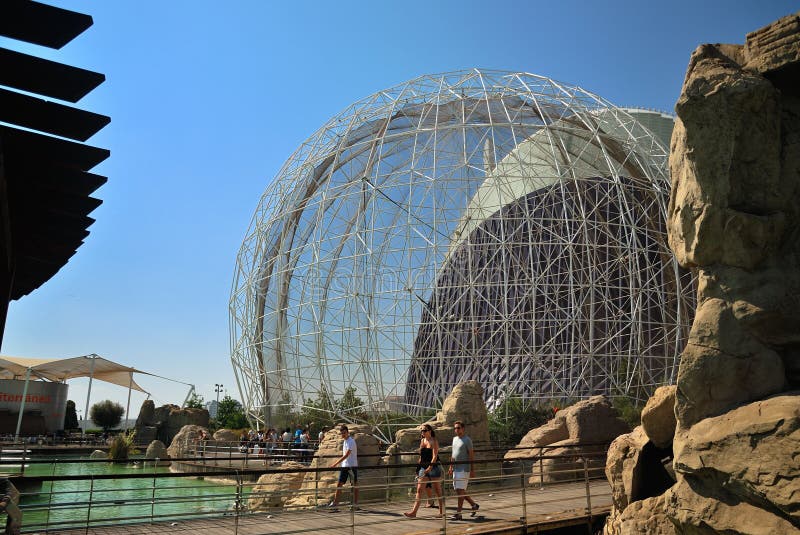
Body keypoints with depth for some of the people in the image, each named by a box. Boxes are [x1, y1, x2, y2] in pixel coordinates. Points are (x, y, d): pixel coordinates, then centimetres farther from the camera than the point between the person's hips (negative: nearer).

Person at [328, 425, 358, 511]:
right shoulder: (345, 441, 10)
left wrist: (335, 464, -29)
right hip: (344, 466, 8)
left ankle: (355, 504, 10)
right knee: (339, 484, 2)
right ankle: (335, 502, 3)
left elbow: (346, 455, -25)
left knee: (355, 484, 3)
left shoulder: (351, 442, -17)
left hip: (352, 466, -8)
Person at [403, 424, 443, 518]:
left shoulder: (434, 441, -9)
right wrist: (418, 467, 16)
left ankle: (442, 512, 17)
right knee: (419, 489, -2)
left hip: (434, 467, -6)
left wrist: (430, 467, -27)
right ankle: (414, 511, -5)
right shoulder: (422, 441, 11)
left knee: (437, 491, 5)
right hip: (423, 468, 6)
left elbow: (435, 456, -17)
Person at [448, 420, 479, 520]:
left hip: (464, 469, -8)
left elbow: (471, 456, -10)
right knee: (458, 490, 11)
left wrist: (472, 470, -13)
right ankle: (474, 505, 27)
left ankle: (458, 513, -1)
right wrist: (451, 466, 18)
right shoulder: (455, 439, 14)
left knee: (460, 490, -8)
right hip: (456, 469, 8)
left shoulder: (467, 440, -9)